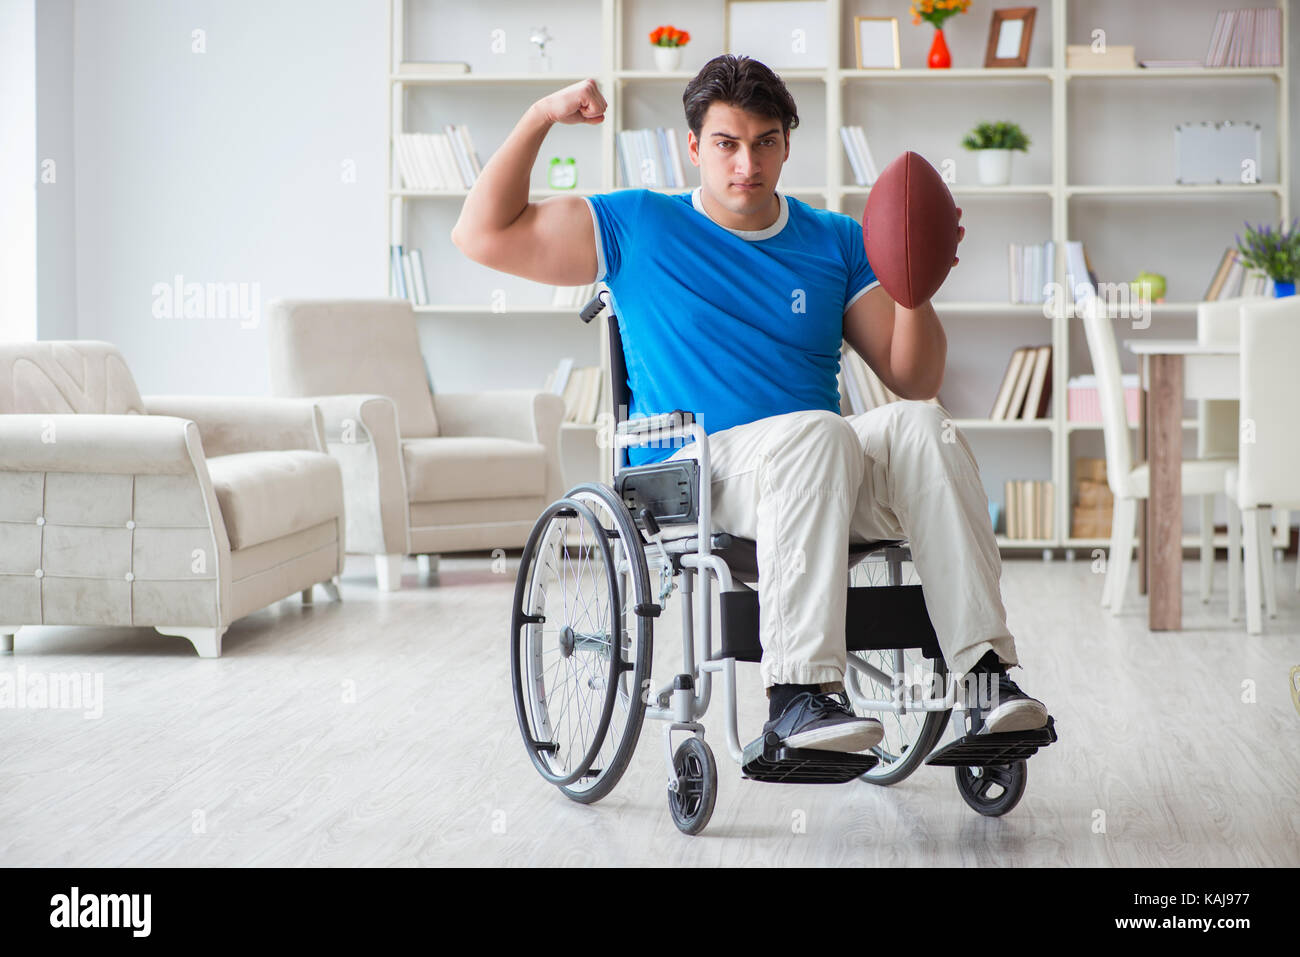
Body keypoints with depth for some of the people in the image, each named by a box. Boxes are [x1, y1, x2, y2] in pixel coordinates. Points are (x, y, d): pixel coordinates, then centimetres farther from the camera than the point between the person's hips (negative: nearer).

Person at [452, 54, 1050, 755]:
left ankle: (985, 669, -37)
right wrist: (541, 116, 2)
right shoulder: (640, 227, 11)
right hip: (690, 473, -3)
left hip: (827, 482, 3)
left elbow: (911, 379, 12)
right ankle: (798, 691, -45)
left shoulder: (836, 243, 17)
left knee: (919, 424, -29)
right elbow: (483, 235, 8)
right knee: (815, 431, -36)